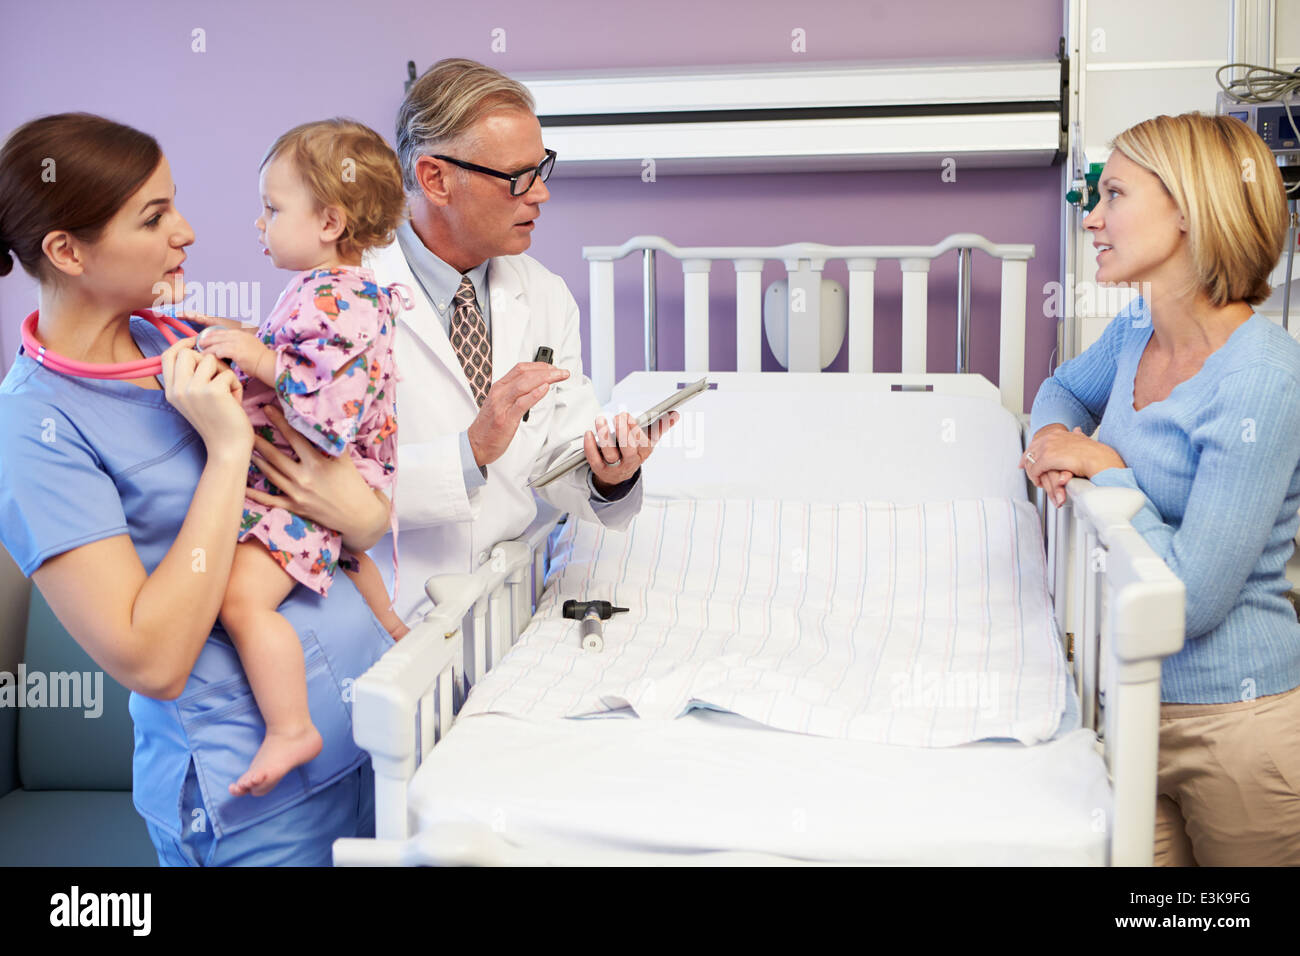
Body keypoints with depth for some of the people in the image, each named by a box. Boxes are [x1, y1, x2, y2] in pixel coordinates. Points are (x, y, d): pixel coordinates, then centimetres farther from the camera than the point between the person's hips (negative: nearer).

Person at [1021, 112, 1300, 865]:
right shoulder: (1137, 332, 1)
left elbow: (1191, 597, -25)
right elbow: (1066, 388, 25)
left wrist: (1107, 469, -15)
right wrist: (1055, 437, 3)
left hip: (1236, 724, -7)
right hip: (1136, 700, 7)